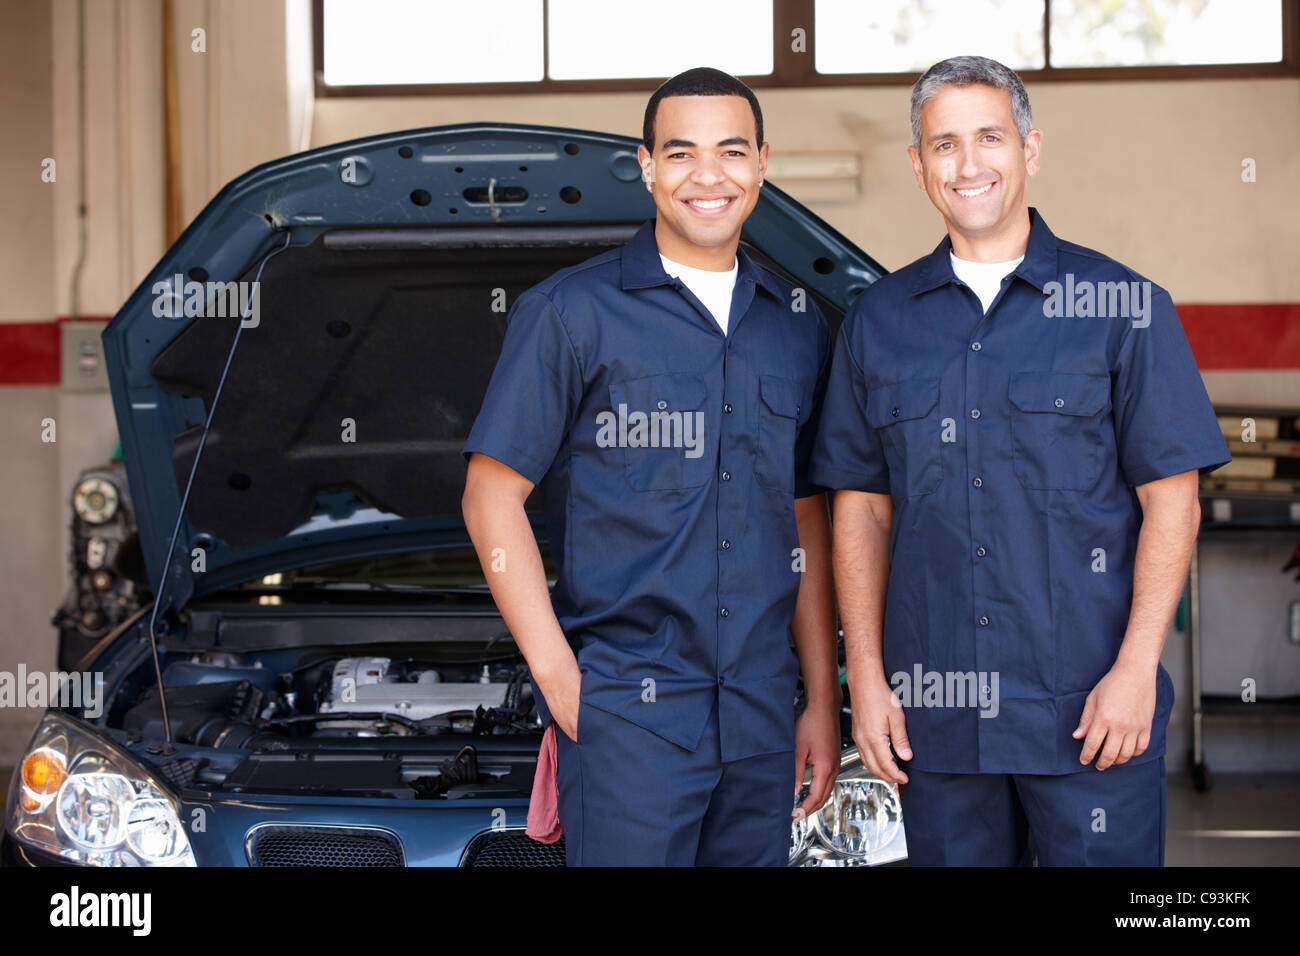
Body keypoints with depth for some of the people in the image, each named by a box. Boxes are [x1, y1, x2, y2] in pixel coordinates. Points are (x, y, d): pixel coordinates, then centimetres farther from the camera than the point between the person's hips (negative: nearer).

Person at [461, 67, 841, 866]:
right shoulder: (572, 313, -2)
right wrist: (556, 673, -10)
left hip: (760, 714, 5)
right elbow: (492, 498, -4)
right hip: (626, 708, -5)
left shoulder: (798, 328, 13)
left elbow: (808, 523, 16)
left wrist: (825, 704, 11)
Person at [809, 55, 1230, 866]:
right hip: (935, 718, 3)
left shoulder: (1124, 306, 1)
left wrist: (1135, 668, -10)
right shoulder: (878, 321, 10)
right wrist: (866, 676, 3)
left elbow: (1172, 503, -1)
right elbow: (862, 510, 11)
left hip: (1091, 714, -2)